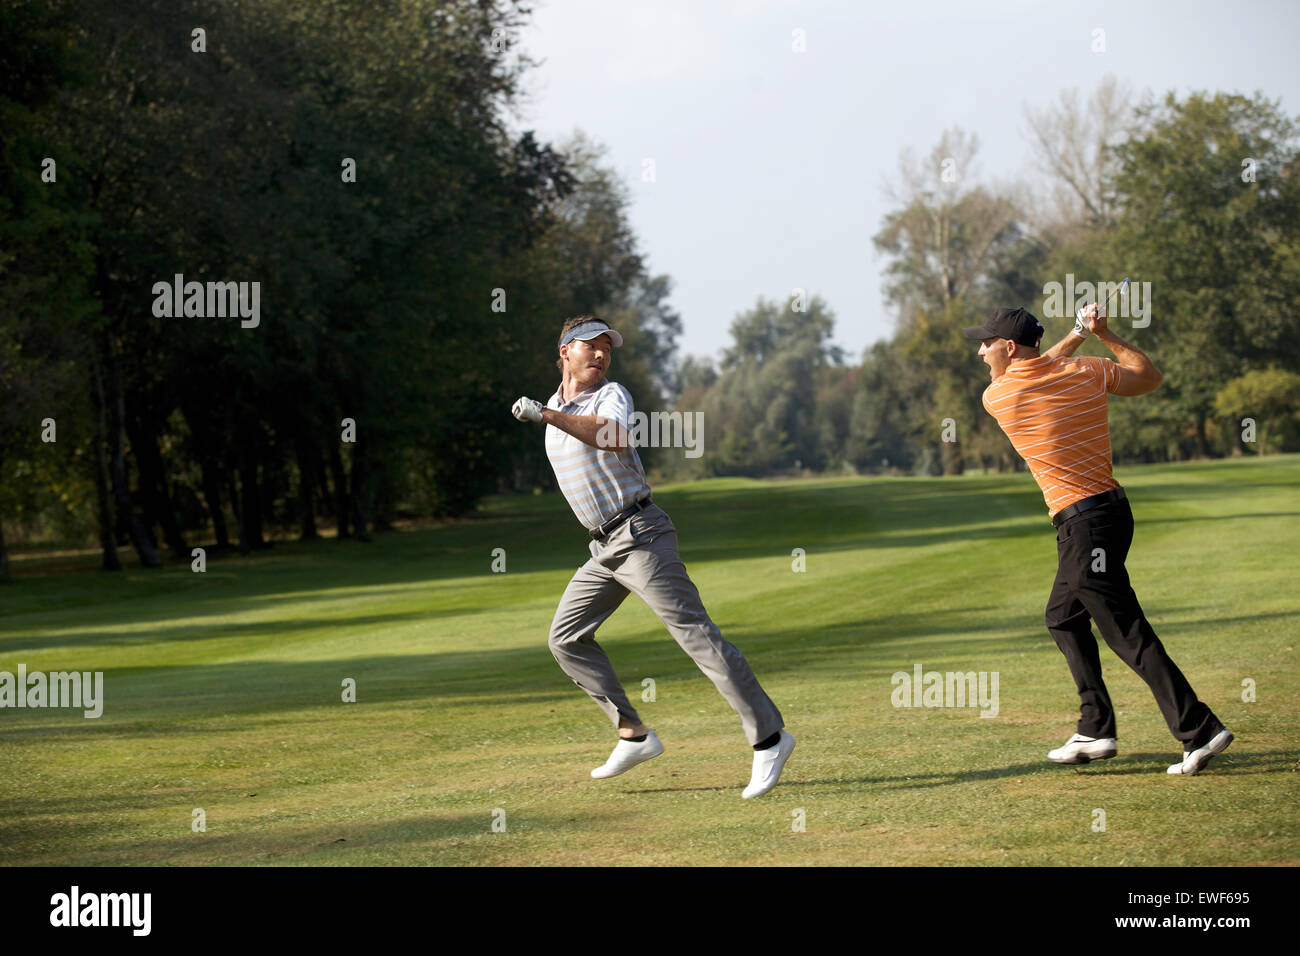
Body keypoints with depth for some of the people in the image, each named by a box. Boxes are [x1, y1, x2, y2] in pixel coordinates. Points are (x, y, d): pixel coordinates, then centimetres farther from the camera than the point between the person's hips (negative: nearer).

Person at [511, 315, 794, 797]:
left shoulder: (611, 395, -9)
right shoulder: (556, 406, 15)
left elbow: (614, 436, -32)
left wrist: (546, 415, -37)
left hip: (640, 535, -9)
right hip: (605, 548, 9)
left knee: (695, 633, -14)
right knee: (566, 638, 7)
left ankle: (769, 739, -16)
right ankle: (634, 735, 10)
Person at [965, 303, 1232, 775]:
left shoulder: (996, 396, -8)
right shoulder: (1084, 371, 3)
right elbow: (1150, 376, 16)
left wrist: (1075, 335, 18)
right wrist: (1103, 334, 16)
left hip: (1086, 524, -8)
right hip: (1110, 509, 8)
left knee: (1129, 635, -10)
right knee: (1064, 618, 22)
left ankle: (1199, 730, -16)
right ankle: (1095, 731, 23)